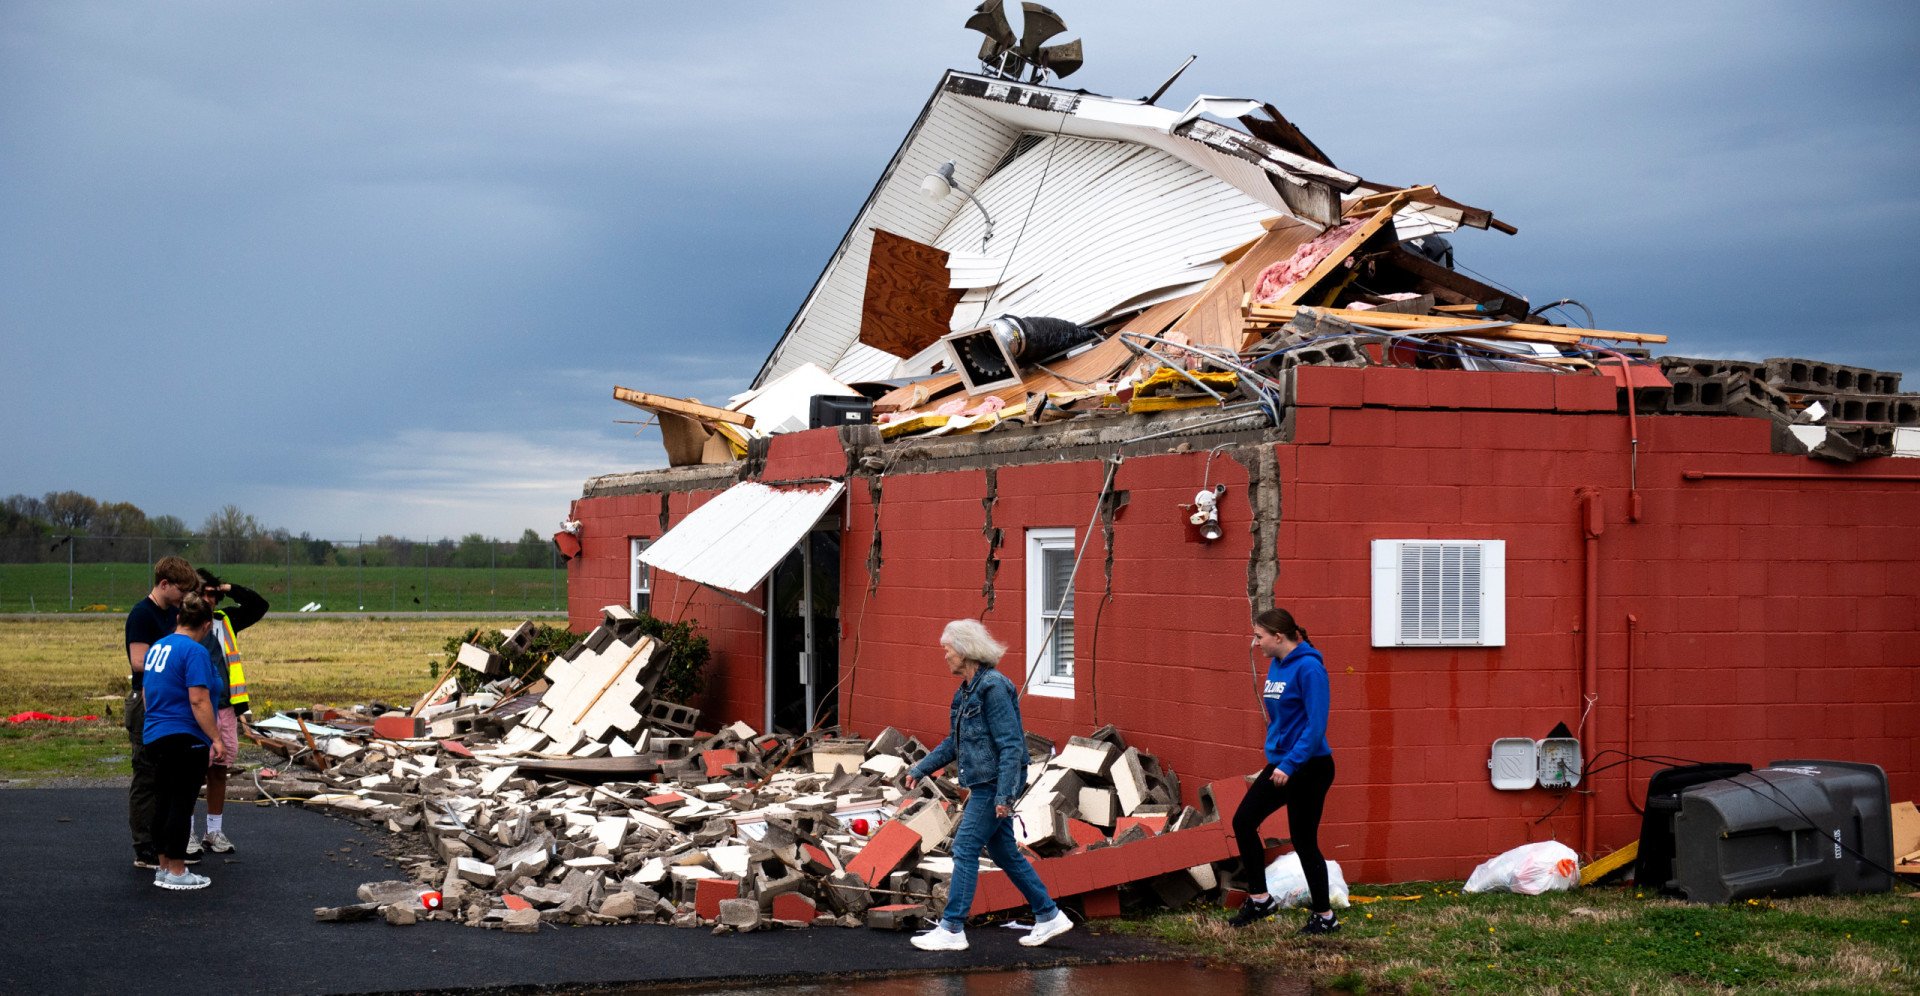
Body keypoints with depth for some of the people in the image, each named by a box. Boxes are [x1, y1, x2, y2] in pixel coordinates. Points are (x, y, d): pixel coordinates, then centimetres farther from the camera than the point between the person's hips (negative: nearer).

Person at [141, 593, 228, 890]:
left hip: (155, 737, 9)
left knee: (163, 802, 14)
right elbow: (198, 701, -21)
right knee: (181, 804, -3)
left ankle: (164, 866, 20)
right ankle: (176, 873, 0)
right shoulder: (195, 651, -14)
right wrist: (216, 739, -18)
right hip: (185, 739, -9)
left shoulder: (156, 648, 13)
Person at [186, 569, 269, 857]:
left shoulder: (224, 622, 11)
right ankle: (187, 833, 8)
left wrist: (230, 589, 3)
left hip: (224, 710, 5)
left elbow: (259, 606, 13)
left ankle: (215, 831, 21)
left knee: (219, 771, 11)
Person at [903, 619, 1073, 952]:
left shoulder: (993, 687, -17)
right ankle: (1049, 916, 21)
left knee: (965, 849, -7)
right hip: (983, 784, 10)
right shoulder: (966, 691, 12)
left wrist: (1005, 795, -24)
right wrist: (920, 769, 16)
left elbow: (1011, 744, -21)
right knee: (1004, 852, 13)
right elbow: (953, 743, 22)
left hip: (996, 784, -10)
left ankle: (952, 929, -3)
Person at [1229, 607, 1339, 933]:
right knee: (1243, 821, 5)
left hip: (1309, 767, -9)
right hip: (1280, 763, 9)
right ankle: (1259, 899, 16)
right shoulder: (1275, 666, 8)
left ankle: (1325, 917, 15)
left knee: (1304, 841, 0)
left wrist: (1289, 764, -25)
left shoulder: (1308, 667, -19)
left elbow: (1316, 725, -22)